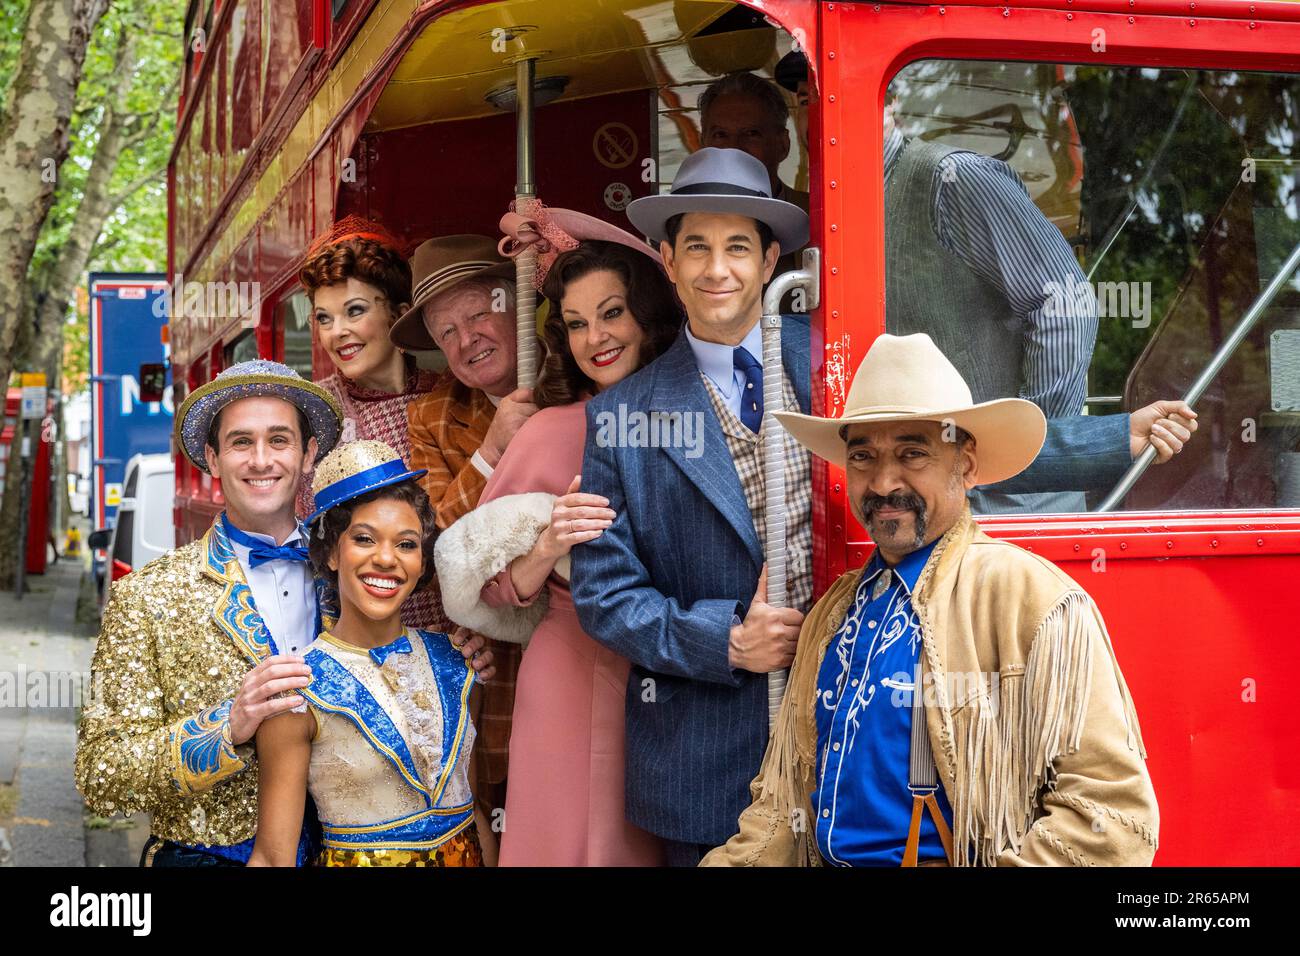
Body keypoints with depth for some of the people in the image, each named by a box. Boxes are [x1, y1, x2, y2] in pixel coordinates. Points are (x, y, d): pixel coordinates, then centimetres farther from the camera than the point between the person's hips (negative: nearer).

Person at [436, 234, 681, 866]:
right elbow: (495, 590, -7)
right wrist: (550, 546, -24)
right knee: (584, 841, 4)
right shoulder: (555, 432, -8)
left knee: (652, 845, 12)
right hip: (581, 688, -3)